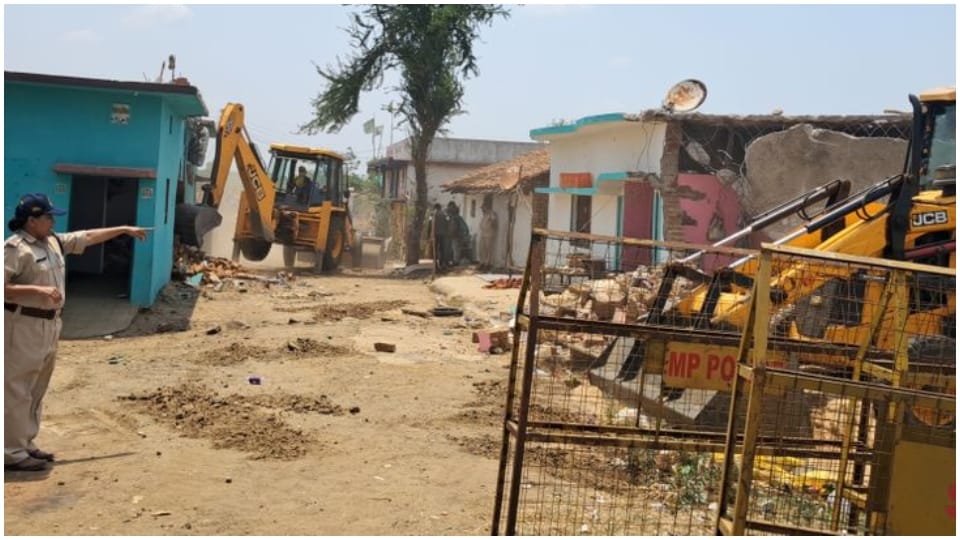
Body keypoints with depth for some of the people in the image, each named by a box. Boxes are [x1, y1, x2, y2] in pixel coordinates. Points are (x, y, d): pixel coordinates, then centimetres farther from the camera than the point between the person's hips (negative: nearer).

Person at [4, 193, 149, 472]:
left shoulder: (53, 242, 12)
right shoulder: (15, 248, -15)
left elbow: (88, 237, 23)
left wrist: (124, 230, 26)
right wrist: (38, 290, -27)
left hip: (48, 325, 10)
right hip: (23, 326, -9)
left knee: (35, 391, 15)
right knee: (17, 391, -4)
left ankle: (25, 445, 24)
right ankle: (12, 452, 2)